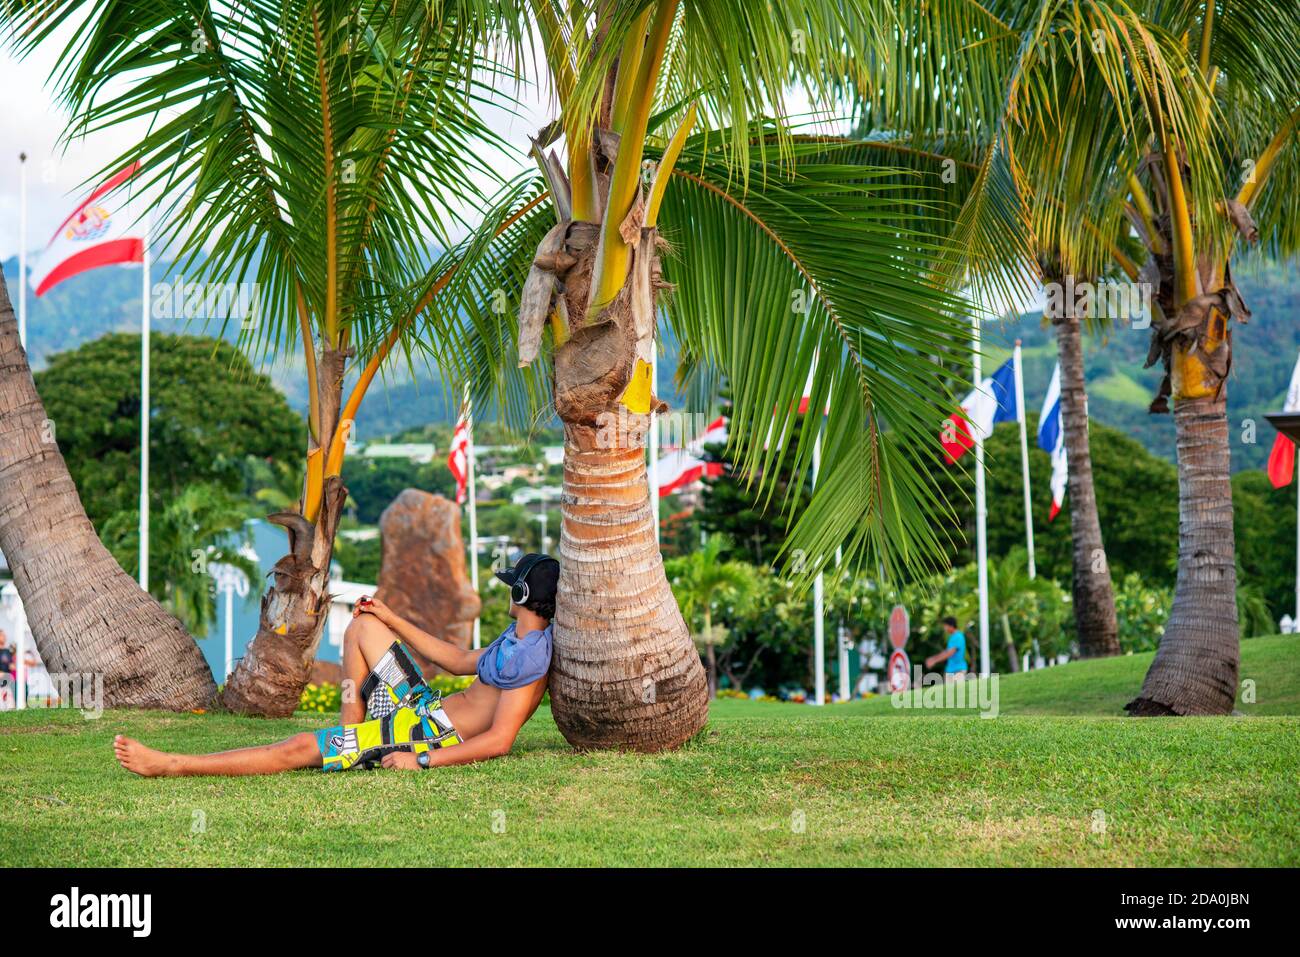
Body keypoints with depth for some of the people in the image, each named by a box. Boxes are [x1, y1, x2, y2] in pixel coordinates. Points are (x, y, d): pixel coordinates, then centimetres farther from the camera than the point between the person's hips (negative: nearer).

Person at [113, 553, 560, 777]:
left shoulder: (529, 659, -21)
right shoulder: (518, 638, 11)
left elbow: (498, 741, -28)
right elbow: (459, 660, 25)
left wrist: (421, 759, -30)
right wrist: (392, 618, 23)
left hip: (428, 736, -11)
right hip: (420, 709, 11)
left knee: (299, 748, -16)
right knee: (363, 626, 20)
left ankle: (171, 765, -14)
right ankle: (350, 735, 14)